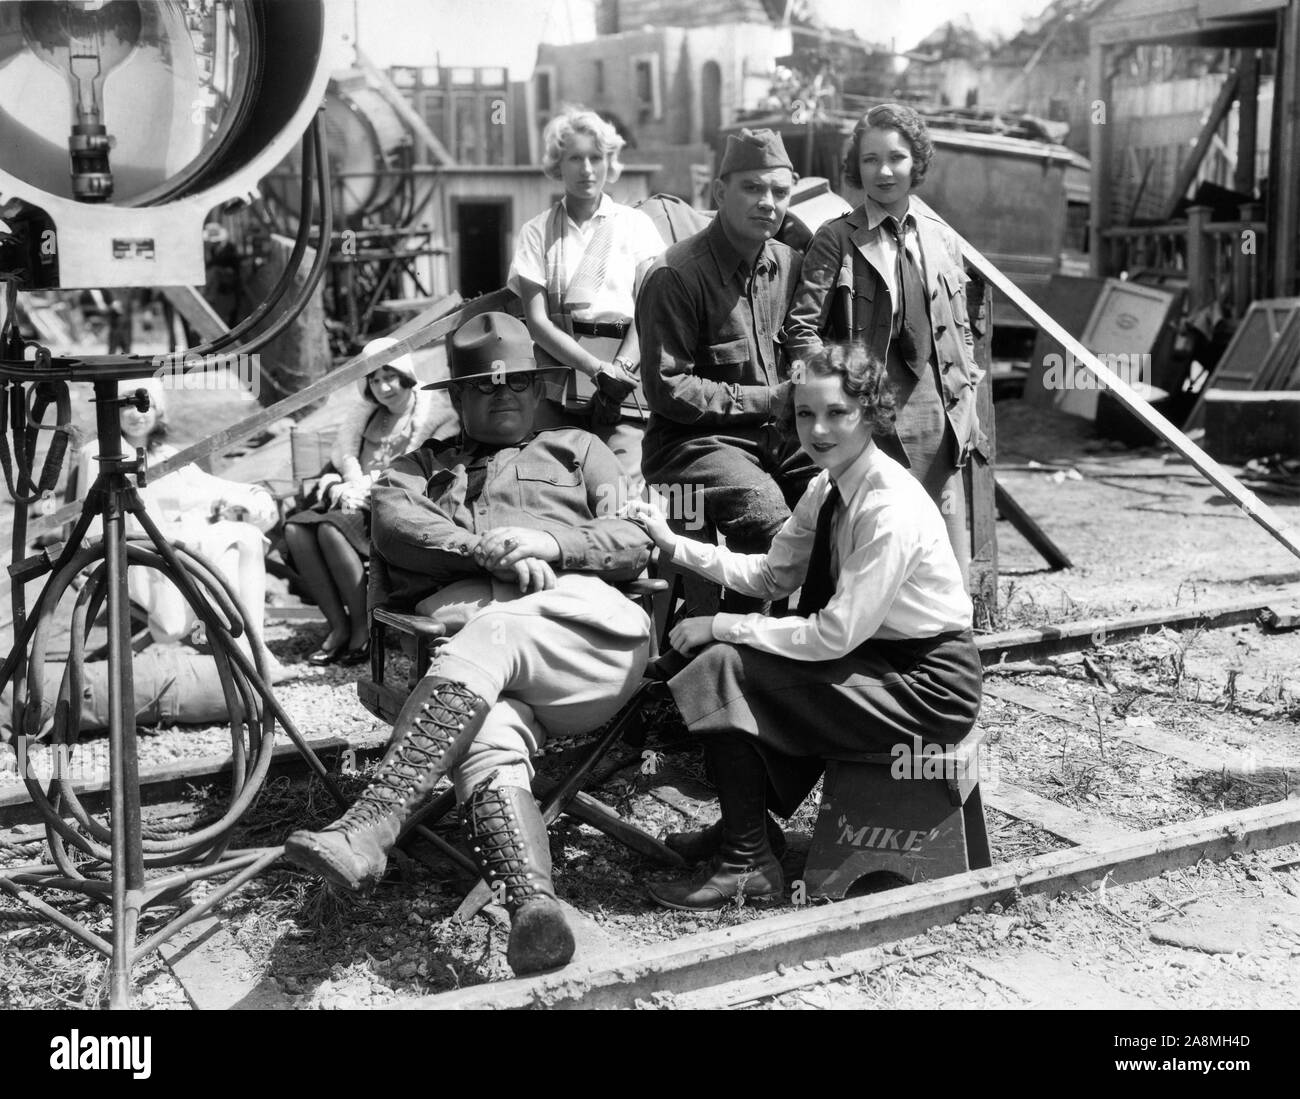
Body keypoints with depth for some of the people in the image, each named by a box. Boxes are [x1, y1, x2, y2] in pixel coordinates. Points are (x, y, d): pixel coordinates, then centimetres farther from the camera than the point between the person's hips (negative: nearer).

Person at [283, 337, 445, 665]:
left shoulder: (431, 413, -1)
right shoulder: (367, 413, 22)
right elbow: (343, 451, 12)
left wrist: (368, 489, -16)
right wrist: (355, 485, -8)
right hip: (357, 499, 7)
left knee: (331, 529, -33)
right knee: (296, 528, -20)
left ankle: (364, 630, -24)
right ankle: (338, 626, -19)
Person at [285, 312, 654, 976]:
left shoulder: (577, 450, 33)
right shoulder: (421, 467, 34)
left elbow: (638, 539, 16)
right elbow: (396, 525, 9)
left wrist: (551, 542, -3)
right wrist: (489, 551, -8)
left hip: (580, 619, -1)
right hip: (459, 614, 1)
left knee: (488, 636, -36)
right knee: (486, 742, -34)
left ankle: (368, 828, -50)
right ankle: (534, 907, -55)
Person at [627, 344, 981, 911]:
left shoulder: (891, 508, -24)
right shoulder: (827, 488, 3)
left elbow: (837, 634, -26)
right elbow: (769, 574, 8)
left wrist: (722, 626, -19)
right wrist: (674, 544, -1)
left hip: (929, 685, -9)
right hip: (877, 659, 9)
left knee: (725, 668, -17)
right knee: (728, 651, 3)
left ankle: (747, 864, -4)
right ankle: (743, 823, 17)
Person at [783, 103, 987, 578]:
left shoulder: (941, 238, 15)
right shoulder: (837, 239, 1)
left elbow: (961, 330, 20)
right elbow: (802, 327, -5)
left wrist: (965, 403, 10)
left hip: (938, 416, 4)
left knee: (949, 558, 4)